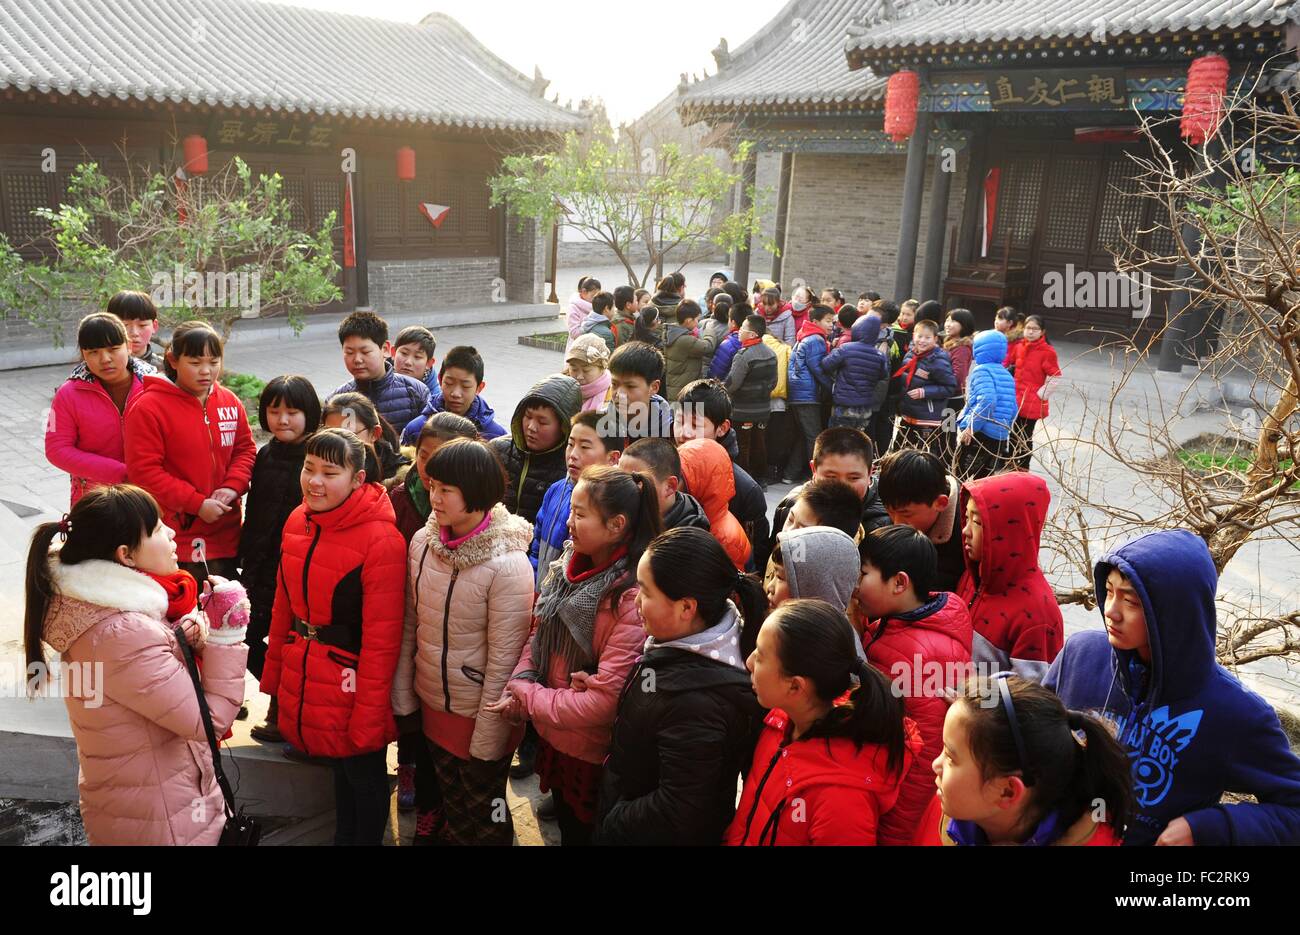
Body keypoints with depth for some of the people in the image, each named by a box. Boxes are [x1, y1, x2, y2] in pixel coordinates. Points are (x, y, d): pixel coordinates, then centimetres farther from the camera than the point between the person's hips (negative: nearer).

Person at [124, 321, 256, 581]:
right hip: (175, 537, -5)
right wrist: (197, 504, -17)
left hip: (225, 533, 5)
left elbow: (246, 448, 12)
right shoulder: (148, 407, -11)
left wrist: (232, 486, -8)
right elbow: (143, 471, -14)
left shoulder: (230, 402, 5)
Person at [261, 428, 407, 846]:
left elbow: (381, 638, -19)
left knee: (363, 776, 15)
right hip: (302, 679, 6)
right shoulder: (298, 520, 0)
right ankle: (342, 836, 45)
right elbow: (284, 605, 10)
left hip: (352, 682, -6)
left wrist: (368, 713, -16)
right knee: (338, 769, 24)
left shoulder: (381, 540, -21)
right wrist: (274, 672, 12)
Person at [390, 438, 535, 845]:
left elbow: (504, 658, -19)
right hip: (431, 704, 5)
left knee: (483, 814, 15)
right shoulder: (423, 542, -6)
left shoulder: (508, 563, -23)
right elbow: (410, 626, 3)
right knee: (451, 805, 24)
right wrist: (402, 698, 6)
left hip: (479, 713, -5)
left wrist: (485, 741, -14)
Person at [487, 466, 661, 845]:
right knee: (565, 830, 27)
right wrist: (518, 685, -13)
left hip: (594, 756, -6)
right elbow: (539, 637, 5)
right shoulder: (569, 568, -3)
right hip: (553, 739, 7)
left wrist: (529, 698, -17)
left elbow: (604, 699, -27)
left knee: (586, 833, 17)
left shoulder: (633, 598, -27)